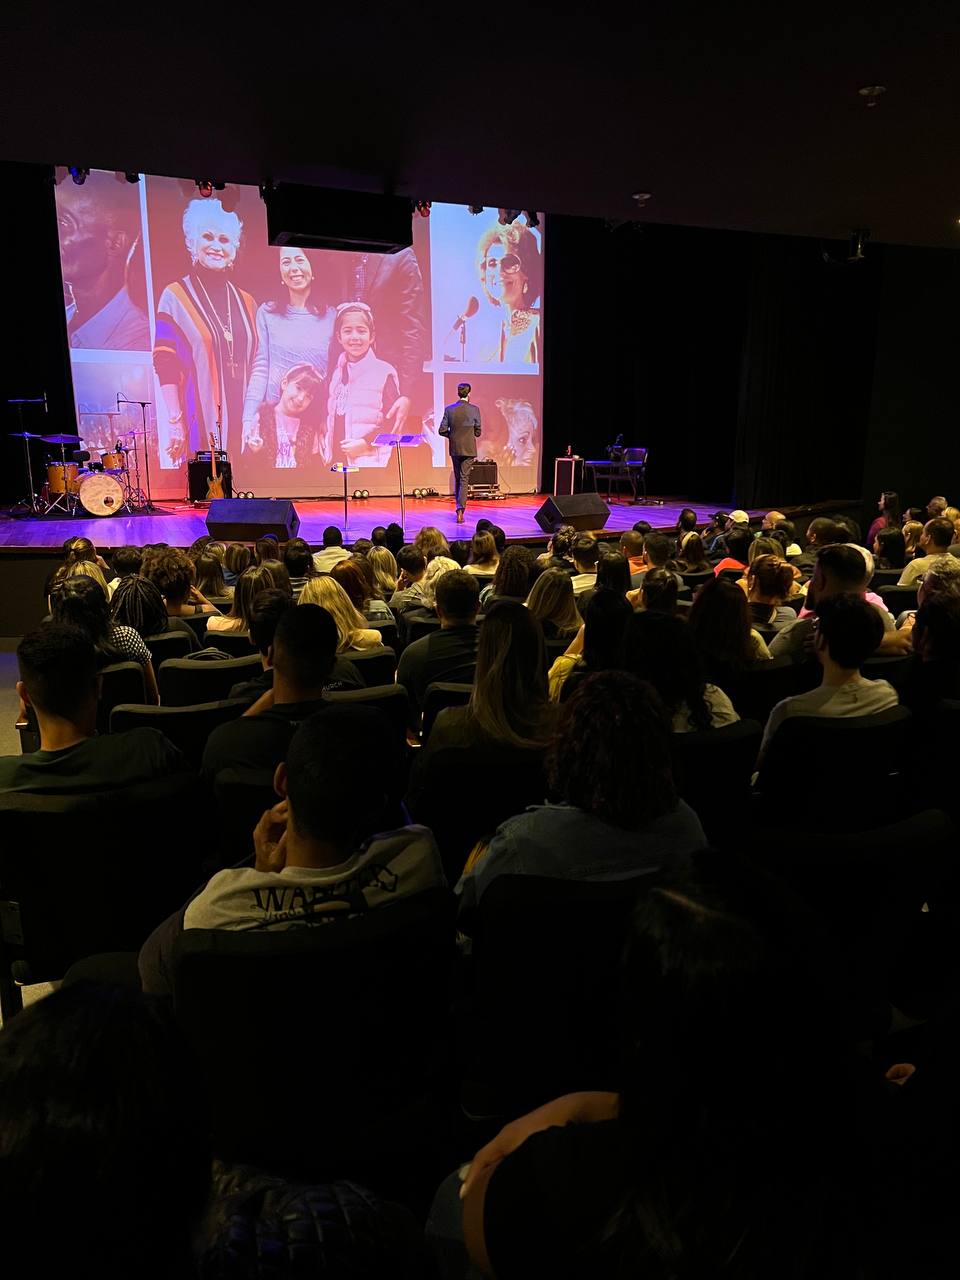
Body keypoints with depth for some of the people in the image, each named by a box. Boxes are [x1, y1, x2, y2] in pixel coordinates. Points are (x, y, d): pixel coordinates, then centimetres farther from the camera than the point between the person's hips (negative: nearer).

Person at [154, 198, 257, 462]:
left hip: (242, 421, 4)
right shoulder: (175, 297, 2)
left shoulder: (246, 303, 15)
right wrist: (175, 421, -13)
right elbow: (165, 365, -4)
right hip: (199, 422, -4)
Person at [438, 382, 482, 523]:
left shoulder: (449, 409, -3)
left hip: (454, 449, 3)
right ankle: (460, 511, -11)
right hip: (469, 449, -3)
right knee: (464, 479, -1)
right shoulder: (474, 409, -8)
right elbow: (478, 432, -2)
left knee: (457, 478, 17)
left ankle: (459, 507, 23)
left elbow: (442, 430, -3)